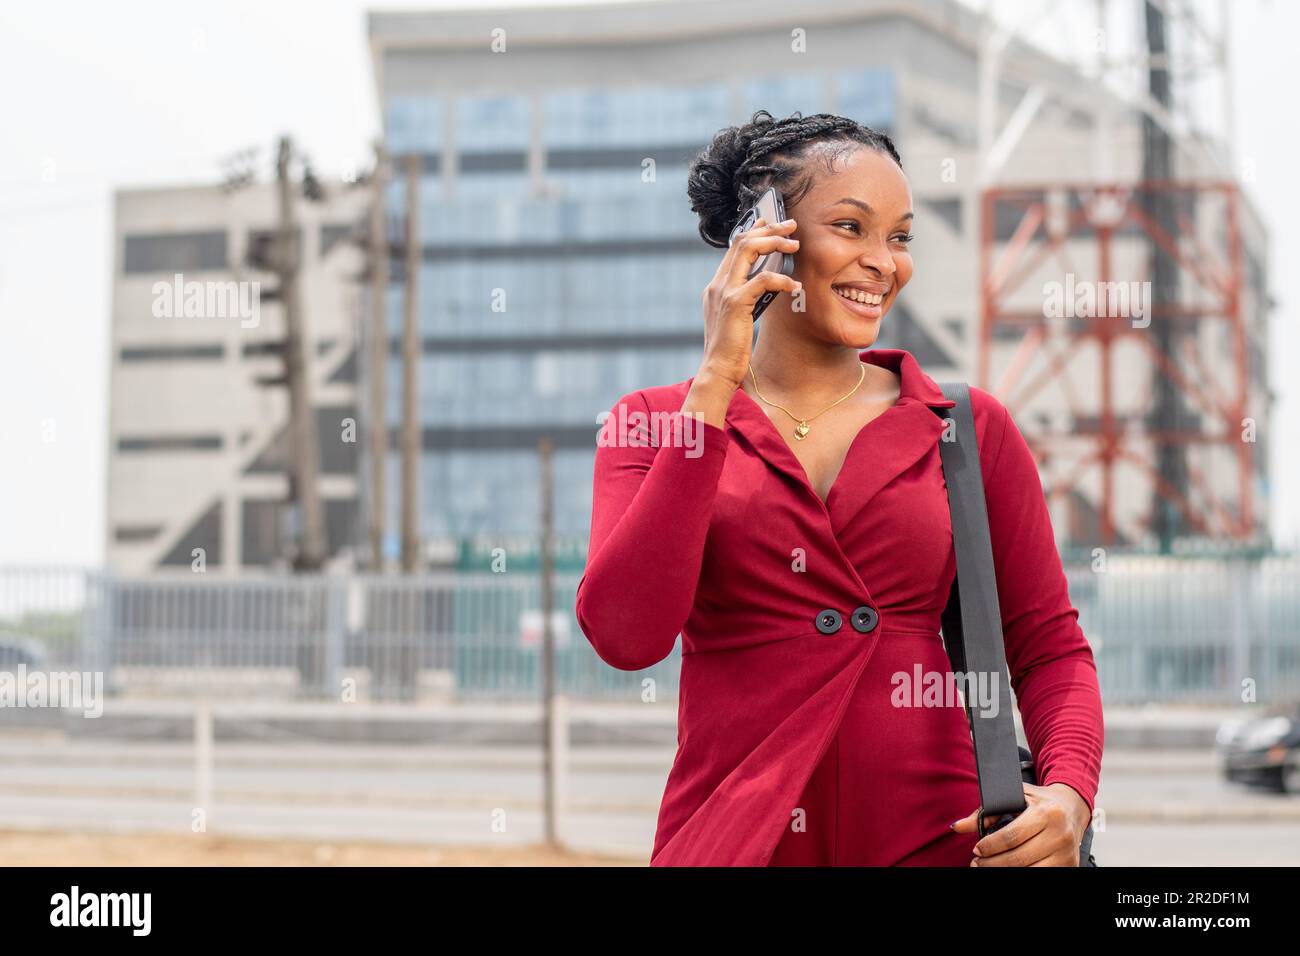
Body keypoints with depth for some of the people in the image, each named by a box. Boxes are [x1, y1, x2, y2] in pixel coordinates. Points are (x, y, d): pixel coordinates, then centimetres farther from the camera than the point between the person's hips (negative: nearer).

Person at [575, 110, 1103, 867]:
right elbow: (627, 636, -14)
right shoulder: (655, 425, 3)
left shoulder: (969, 427, 6)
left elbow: (1048, 646, 6)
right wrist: (716, 384, -12)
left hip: (935, 837, 1)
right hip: (731, 840, -1)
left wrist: (1069, 791, -14)